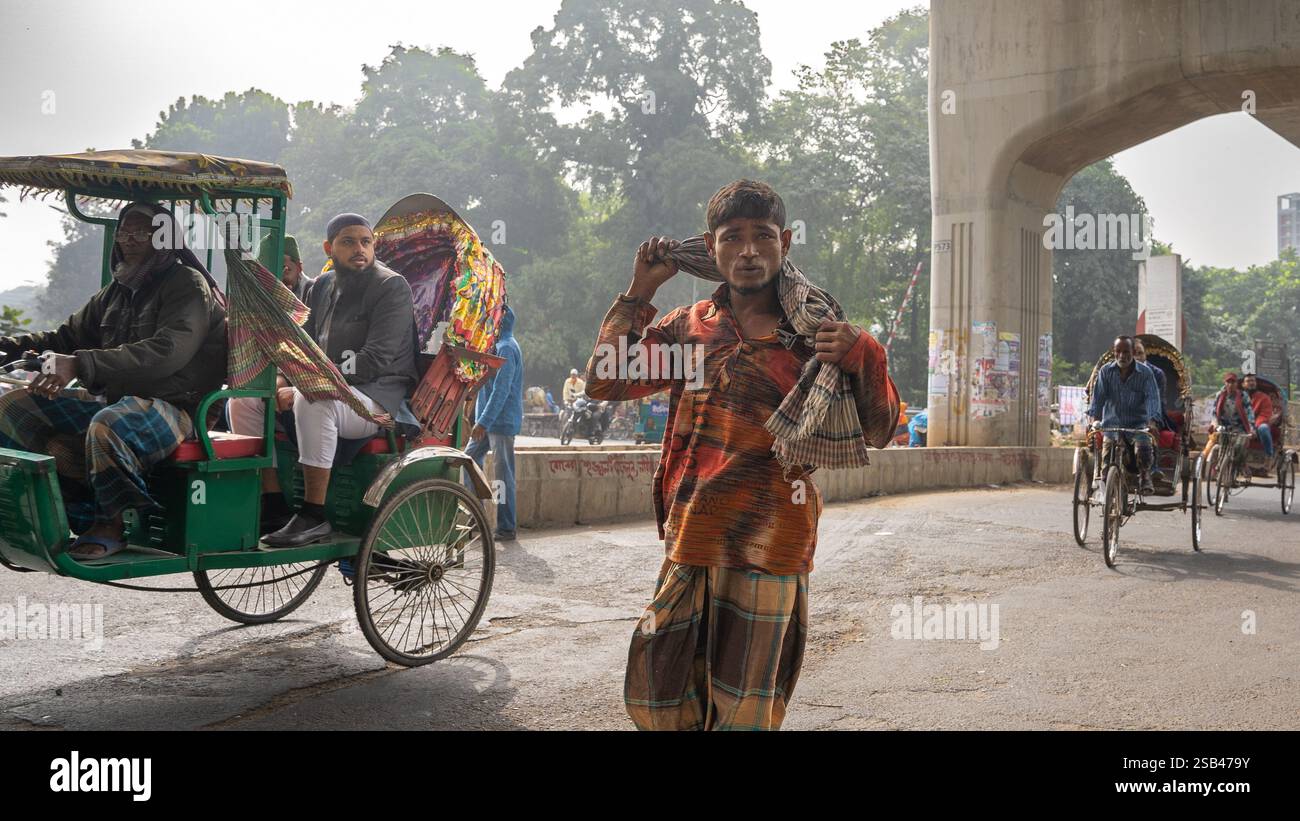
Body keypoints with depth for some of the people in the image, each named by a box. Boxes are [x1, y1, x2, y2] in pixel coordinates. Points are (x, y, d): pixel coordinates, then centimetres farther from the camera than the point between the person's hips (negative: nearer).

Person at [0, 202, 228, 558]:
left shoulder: (187, 284, -6)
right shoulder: (116, 292, 20)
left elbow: (167, 352, -23)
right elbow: (68, 335, 24)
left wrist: (80, 364, -30)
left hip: (171, 405, -8)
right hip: (110, 401, 9)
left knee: (108, 426, -39)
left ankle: (114, 524, -16)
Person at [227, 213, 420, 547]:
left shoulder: (391, 287, -8)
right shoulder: (322, 287, 15)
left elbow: (375, 360, -18)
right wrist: (282, 379, -6)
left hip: (379, 399, -8)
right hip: (328, 390, 8)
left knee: (312, 401, -37)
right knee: (242, 398, -4)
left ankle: (314, 516, -29)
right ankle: (273, 506, -7)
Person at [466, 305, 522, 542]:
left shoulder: (506, 349, -15)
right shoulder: (500, 346, 17)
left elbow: (501, 390, -22)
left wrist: (484, 422, -24)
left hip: (501, 422, -10)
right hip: (488, 422, 10)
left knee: (503, 474, -5)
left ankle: (506, 528, 1)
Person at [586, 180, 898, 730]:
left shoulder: (815, 332, -1)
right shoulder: (689, 326, 8)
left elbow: (878, 433, -2)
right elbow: (603, 382, 6)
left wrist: (864, 357, -20)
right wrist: (639, 292, 4)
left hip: (767, 548, -3)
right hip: (689, 541, 4)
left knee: (744, 708, 7)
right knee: (656, 695, 13)